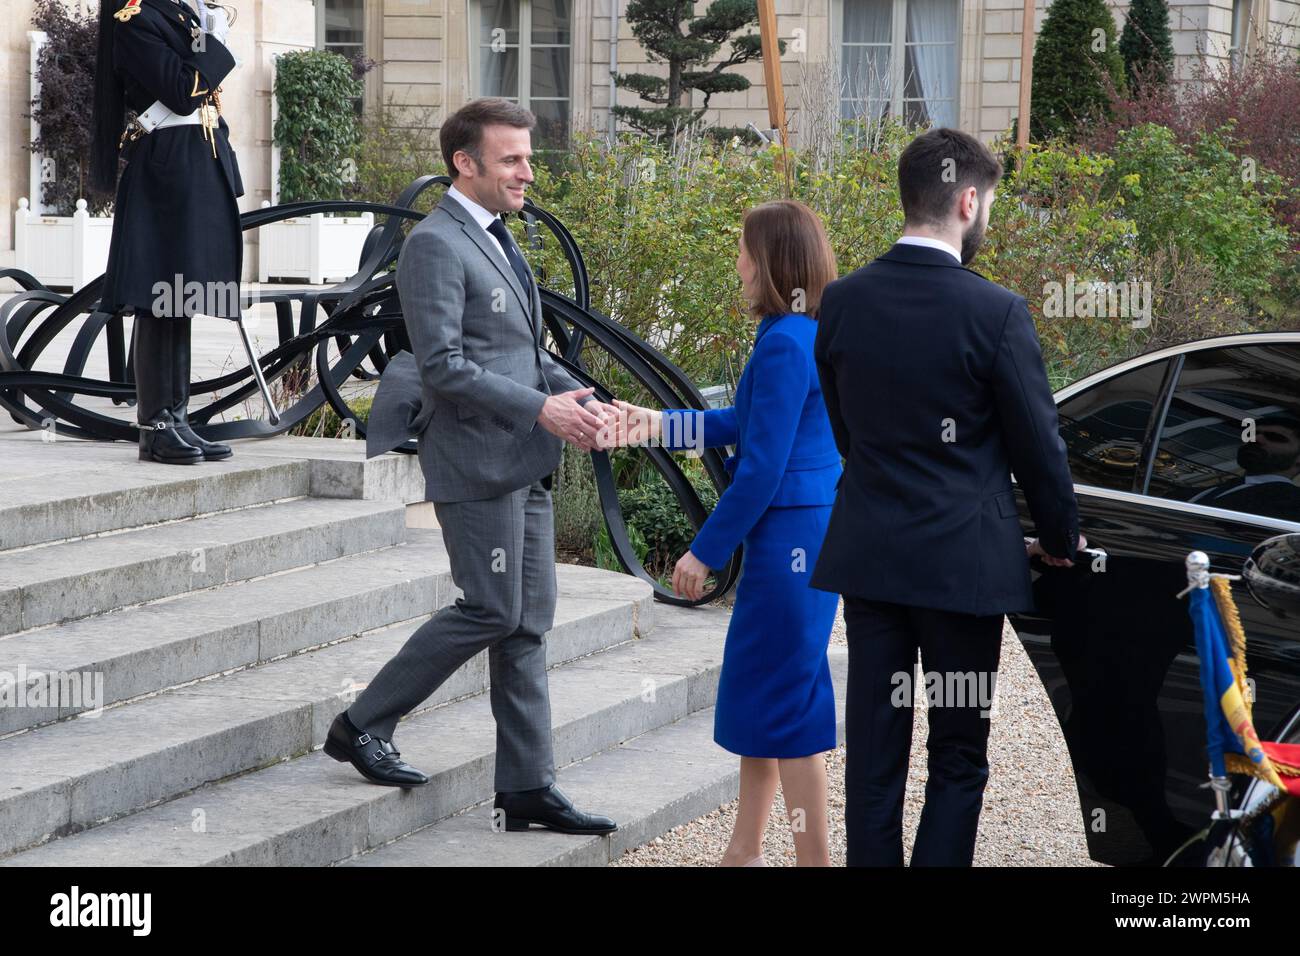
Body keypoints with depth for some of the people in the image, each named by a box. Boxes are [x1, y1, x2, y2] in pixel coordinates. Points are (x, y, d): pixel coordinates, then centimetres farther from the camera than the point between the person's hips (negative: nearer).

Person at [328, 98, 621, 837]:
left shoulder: (498, 241, 17)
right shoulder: (436, 245, -13)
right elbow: (443, 365, -20)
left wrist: (576, 395, 4)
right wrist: (540, 410, -21)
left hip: (525, 465, 9)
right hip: (476, 462, -9)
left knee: (529, 621, 7)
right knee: (492, 611, -7)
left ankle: (528, 787, 10)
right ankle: (363, 725, 7)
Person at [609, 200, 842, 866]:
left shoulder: (785, 345, -19)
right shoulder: (814, 335, 10)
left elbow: (762, 468, -19)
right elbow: (746, 426, 19)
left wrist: (705, 550, -12)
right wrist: (658, 424, 16)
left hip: (790, 536, -10)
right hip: (806, 531, 10)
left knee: (785, 699, -2)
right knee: (757, 691, 17)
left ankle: (814, 857, 4)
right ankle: (744, 852, 26)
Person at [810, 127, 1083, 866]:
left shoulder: (843, 301, 0)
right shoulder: (996, 313, -15)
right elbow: (1037, 444, -6)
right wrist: (1062, 538, 10)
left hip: (869, 554, 4)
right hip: (963, 558, -4)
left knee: (874, 750, 9)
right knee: (959, 755, 5)